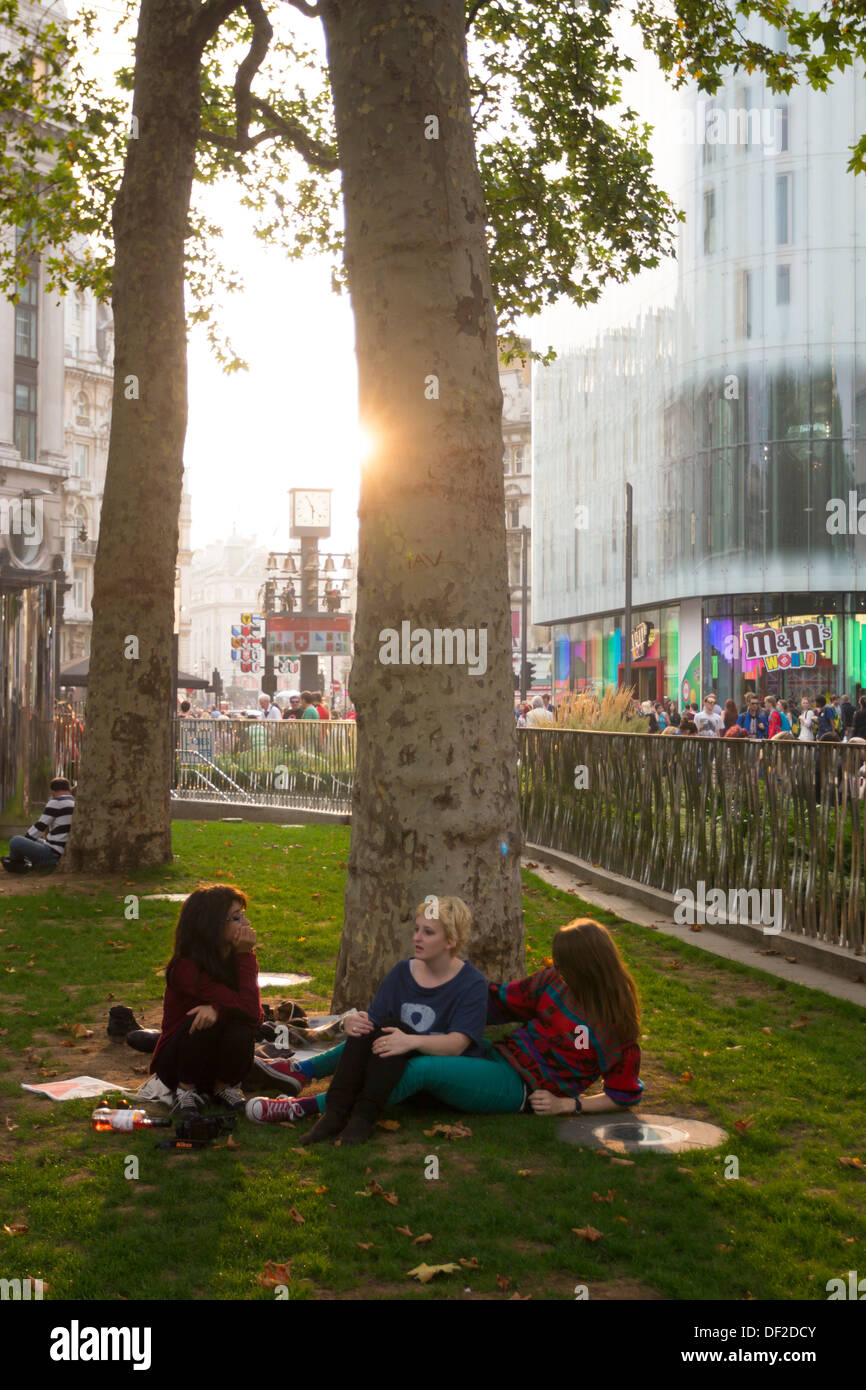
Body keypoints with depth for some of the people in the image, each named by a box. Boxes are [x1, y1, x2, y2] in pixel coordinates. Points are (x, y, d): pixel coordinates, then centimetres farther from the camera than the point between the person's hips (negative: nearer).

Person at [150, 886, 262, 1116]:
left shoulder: (237, 960, -6)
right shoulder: (186, 968, -25)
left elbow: (256, 1017, -18)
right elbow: (248, 1009, -31)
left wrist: (218, 1009, -31)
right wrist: (245, 955, -27)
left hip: (219, 1062, 4)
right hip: (175, 1061, -4)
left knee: (241, 1029, -28)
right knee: (205, 1022, -32)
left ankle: (224, 1087, -1)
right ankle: (186, 1091, -10)